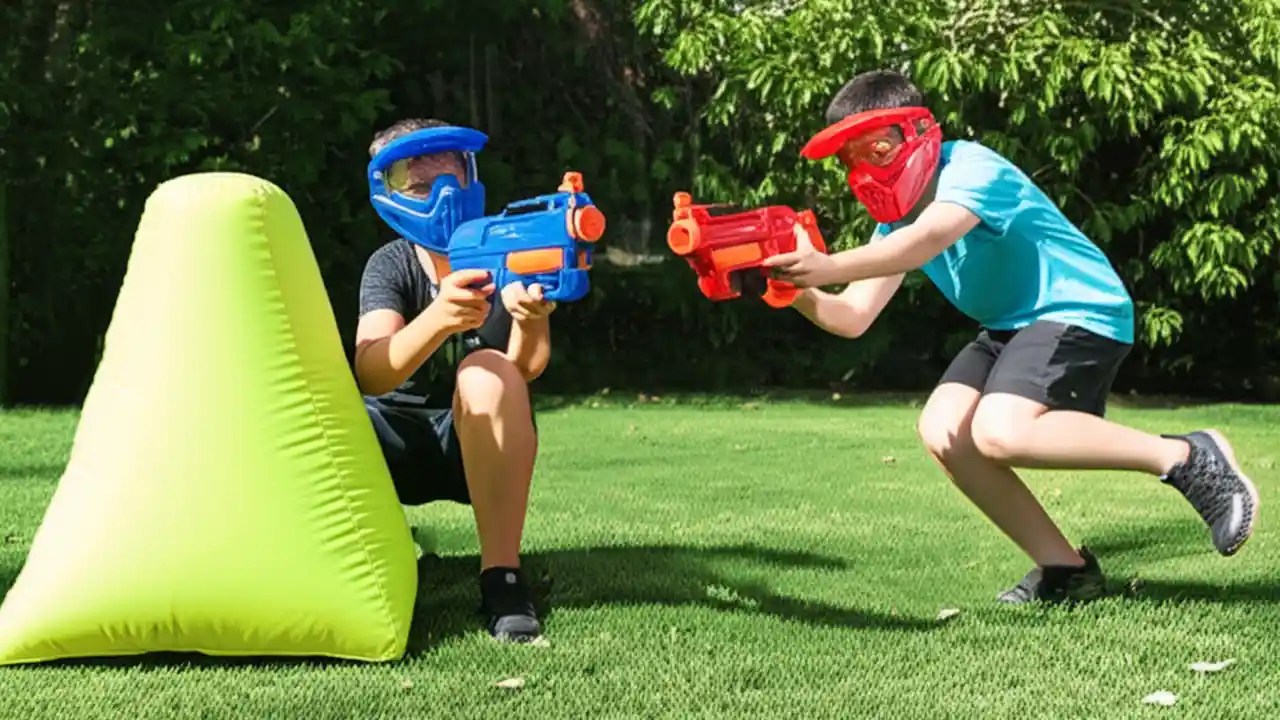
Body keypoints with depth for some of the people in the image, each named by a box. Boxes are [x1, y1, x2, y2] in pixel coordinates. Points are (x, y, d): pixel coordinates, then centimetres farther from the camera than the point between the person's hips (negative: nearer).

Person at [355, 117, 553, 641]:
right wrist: (438, 318, -52)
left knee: (488, 371, -34)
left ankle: (502, 579, -34)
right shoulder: (390, 266, -11)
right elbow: (371, 373, -31)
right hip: (403, 441, 1)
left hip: (487, 447, -1)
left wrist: (531, 321, -52)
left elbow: (528, 367, -27)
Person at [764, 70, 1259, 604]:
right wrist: (801, 294, -28)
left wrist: (829, 267, -53)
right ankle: (1064, 569, -1)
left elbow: (927, 239, -41)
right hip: (1011, 327, 9)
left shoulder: (971, 168, -19)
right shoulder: (894, 224, 5)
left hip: (1082, 311, -9)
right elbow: (852, 318, -6)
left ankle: (1187, 459, -19)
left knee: (1001, 432, -30)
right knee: (943, 431, -11)